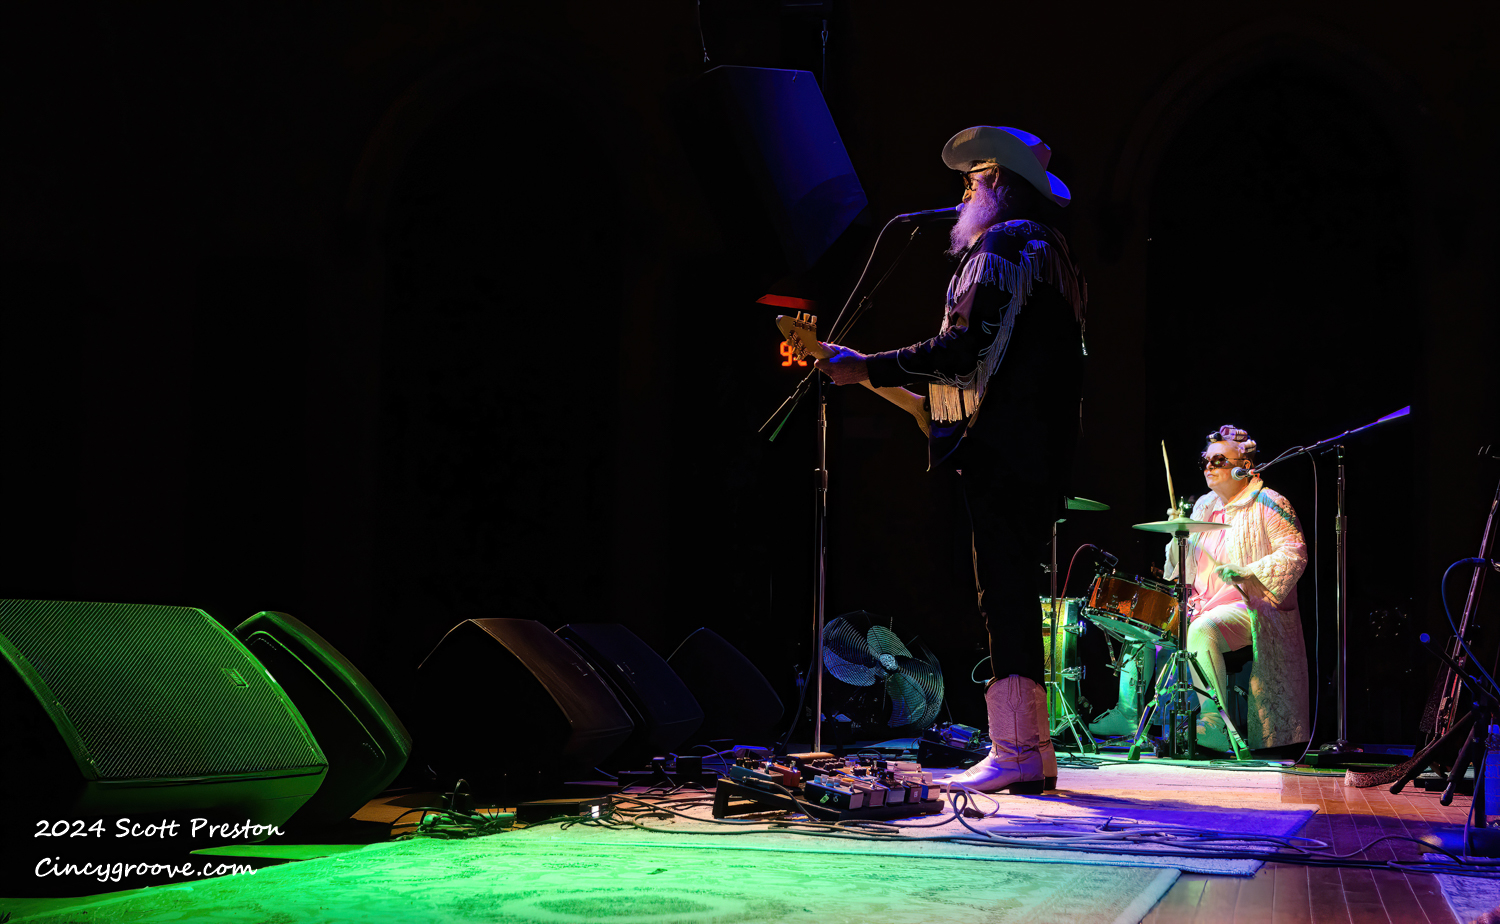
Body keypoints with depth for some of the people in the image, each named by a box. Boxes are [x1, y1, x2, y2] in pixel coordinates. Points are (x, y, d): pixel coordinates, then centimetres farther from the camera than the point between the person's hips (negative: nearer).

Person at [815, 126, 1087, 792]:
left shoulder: (1003, 245, -8)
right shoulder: (1051, 251, 24)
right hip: (1043, 453, 10)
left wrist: (867, 369, -14)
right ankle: (1031, 748, 13)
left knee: (1003, 592, -10)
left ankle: (1015, 753, -11)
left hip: (1002, 449, -10)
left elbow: (967, 349, -19)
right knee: (1016, 591, 11)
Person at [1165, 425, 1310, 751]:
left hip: (1256, 607, -8)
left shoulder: (1266, 504, -4)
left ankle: (1214, 724, -33)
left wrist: (1248, 574, -25)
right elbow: (1187, 566, 21)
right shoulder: (1204, 506, 18)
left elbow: (1294, 552, -13)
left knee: (1202, 630, -35)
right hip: (1205, 606, 8)